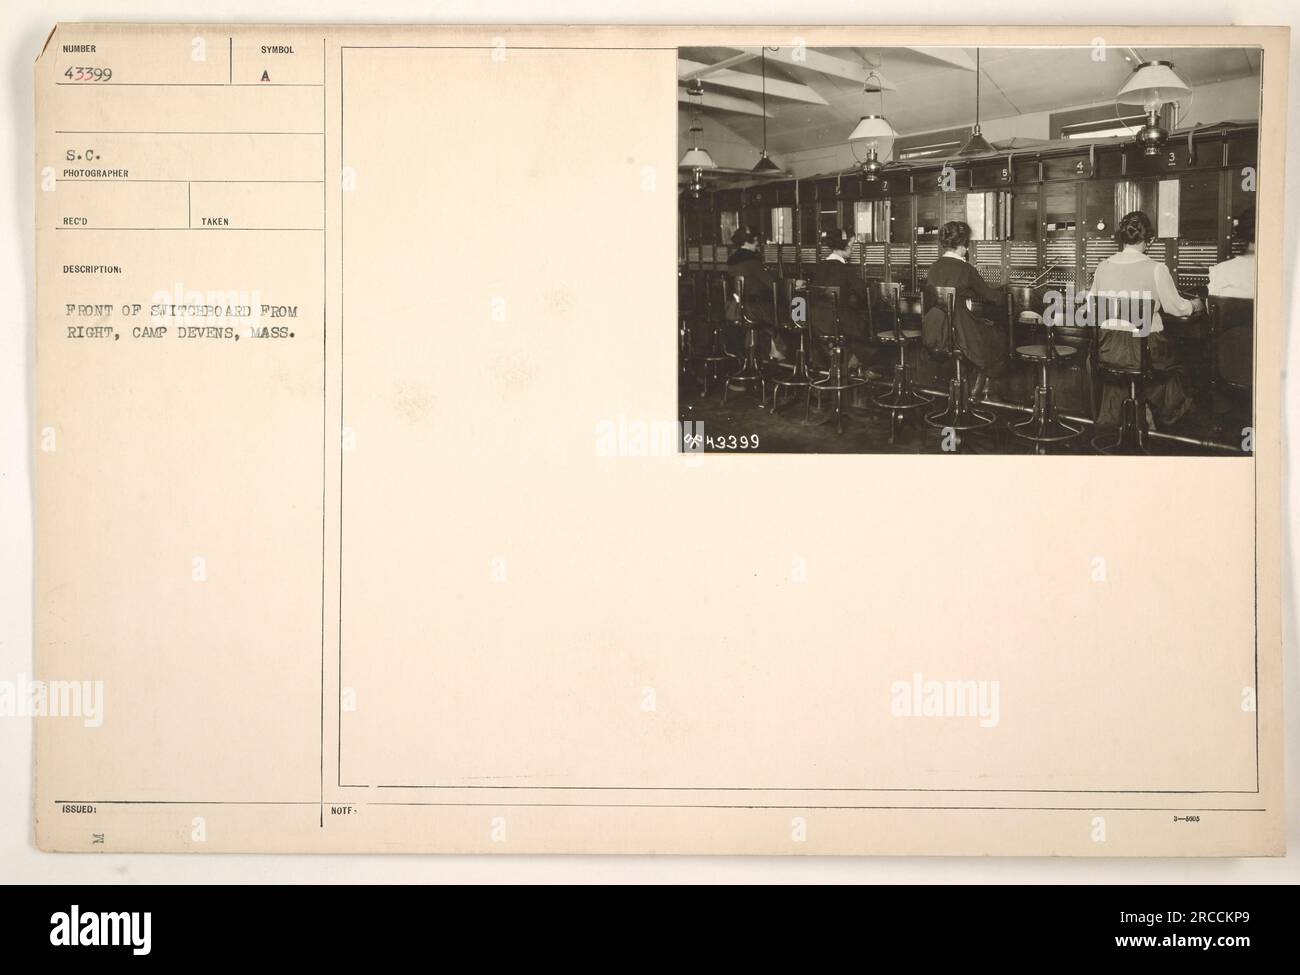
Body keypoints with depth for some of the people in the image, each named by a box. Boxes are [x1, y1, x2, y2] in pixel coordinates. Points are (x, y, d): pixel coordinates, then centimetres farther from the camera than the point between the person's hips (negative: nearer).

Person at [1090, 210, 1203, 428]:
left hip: (1107, 349, 3)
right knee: (1174, 365, 26)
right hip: (1144, 348, -3)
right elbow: (1176, 308, -2)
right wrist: (1194, 305, 22)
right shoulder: (1155, 269, -11)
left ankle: (1110, 418, 36)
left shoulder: (1103, 267, -1)